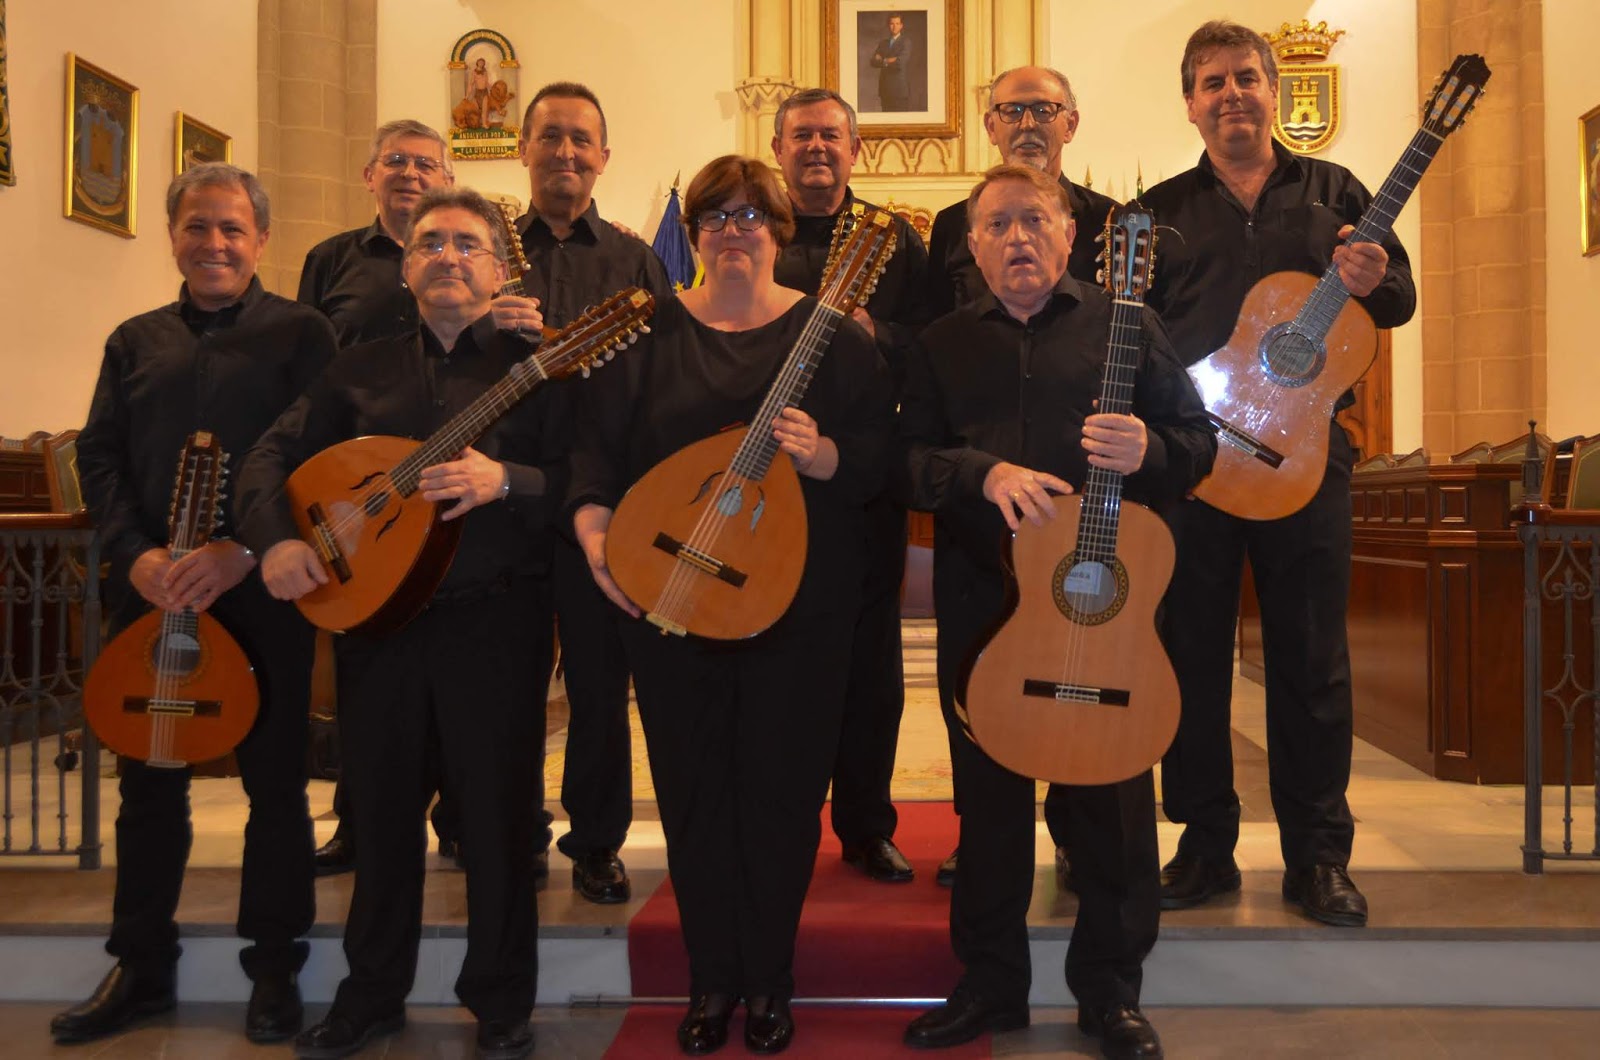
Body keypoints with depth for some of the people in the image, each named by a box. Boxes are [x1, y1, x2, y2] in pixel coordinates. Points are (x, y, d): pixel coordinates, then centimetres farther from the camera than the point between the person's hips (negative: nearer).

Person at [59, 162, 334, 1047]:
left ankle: (274, 966, 18)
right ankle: (141, 966, 26)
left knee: (275, 782, 4)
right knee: (148, 783, 11)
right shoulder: (134, 341, 14)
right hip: (149, 589, 4)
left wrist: (243, 550, -20)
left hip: (263, 588, -4)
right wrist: (135, 554, -9)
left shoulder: (300, 334, 0)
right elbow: (99, 456, 8)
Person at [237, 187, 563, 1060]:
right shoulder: (360, 371, 12)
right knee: (380, 807, 14)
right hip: (373, 614, 4)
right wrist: (275, 539, -7)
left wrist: (504, 480, -25)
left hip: (495, 620, -3)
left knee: (497, 810, 4)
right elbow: (273, 456, 10)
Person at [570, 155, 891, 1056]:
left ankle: (771, 981, 25)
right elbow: (600, 447, 4)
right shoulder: (648, 332, 8)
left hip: (800, 604, -1)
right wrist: (595, 527, -13)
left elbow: (879, 460, -3)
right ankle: (713, 980, 26)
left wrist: (821, 455, -23)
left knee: (783, 789, 6)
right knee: (693, 789, 9)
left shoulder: (831, 332, 3)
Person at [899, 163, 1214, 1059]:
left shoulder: (1122, 323, 7)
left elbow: (1198, 439, 4)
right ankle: (991, 983, 25)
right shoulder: (944, 344, 13)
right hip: (982, 598, 2)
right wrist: (987, 473, -15)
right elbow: (909, 458, 4)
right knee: (989, 789, 9)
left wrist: (1147, 451, -18)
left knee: (1113, 791, 3)